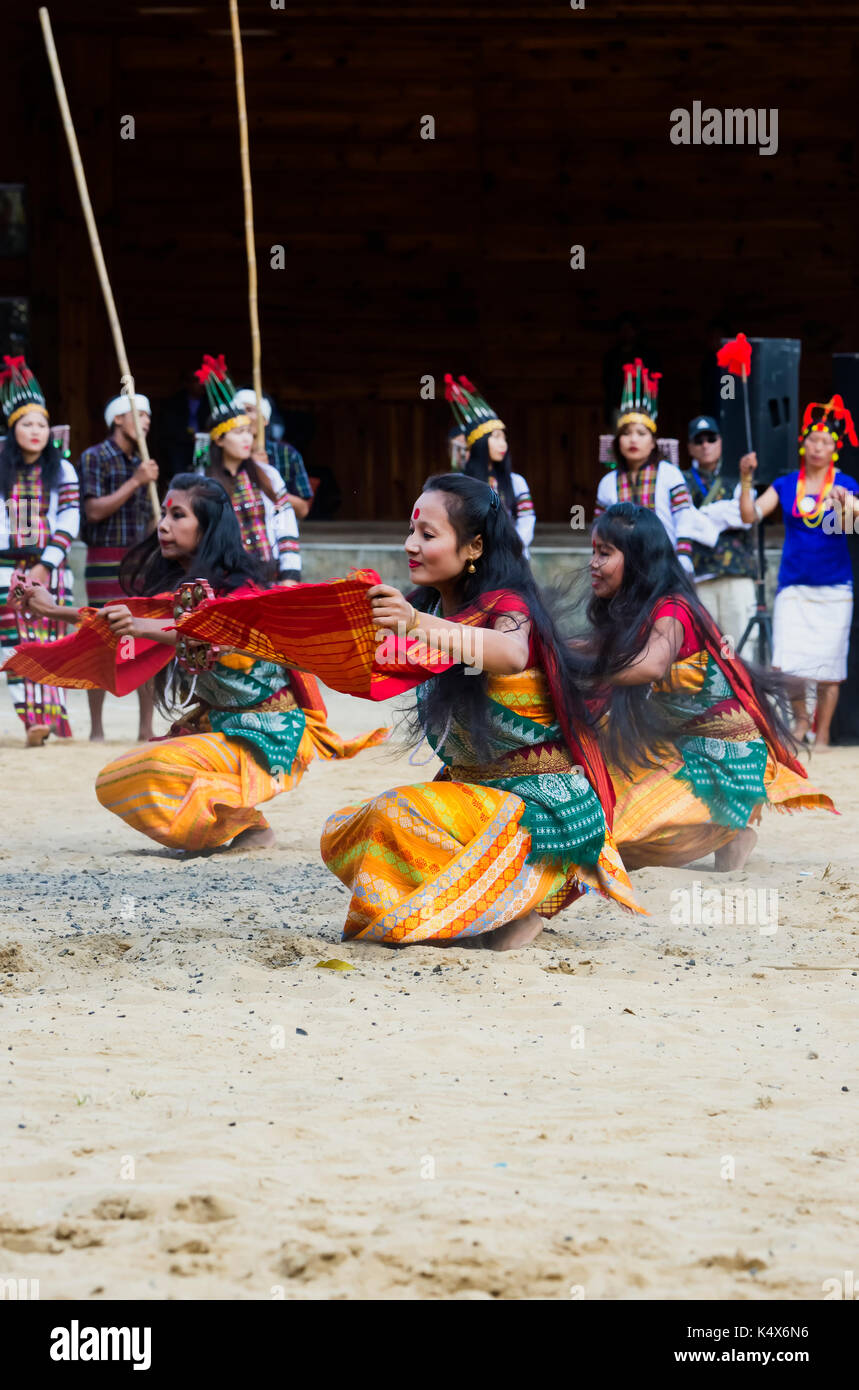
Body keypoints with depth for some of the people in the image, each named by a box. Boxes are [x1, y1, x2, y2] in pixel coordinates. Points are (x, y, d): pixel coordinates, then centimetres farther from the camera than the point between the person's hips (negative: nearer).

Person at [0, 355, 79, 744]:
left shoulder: (62, 470, 5)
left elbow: (69, 521, -1)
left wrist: (45, 566, -9)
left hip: (50, 568, -1)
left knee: (48, 642, -4)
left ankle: (49, 715, -6)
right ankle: (33, 721, -10)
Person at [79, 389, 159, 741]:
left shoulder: (141, 463, 16)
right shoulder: (94, 457, -3)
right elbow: (94, 510, -14)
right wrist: (135, 482, -16)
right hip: (106, 561, -6)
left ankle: (147, 728, 4)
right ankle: (96, 729, 1)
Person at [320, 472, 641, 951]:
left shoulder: (505, 606, -17)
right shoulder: (434, 609, 8)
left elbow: (510, 655, -42)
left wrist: (420, 626, -55)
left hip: (540, 803, -9)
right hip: (471, 793, 9)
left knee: (398, 817, -28)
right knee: (342, 836, 4)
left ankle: (532, 893, -11)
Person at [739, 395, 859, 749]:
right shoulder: (785, 485, 6)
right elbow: (751, 514, -4)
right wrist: (746, 480, -17)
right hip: (793, 586, 1)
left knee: (828, 666, 0)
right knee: (787, 664, -5)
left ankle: (822, 733, 12)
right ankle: (800, 719, 18)